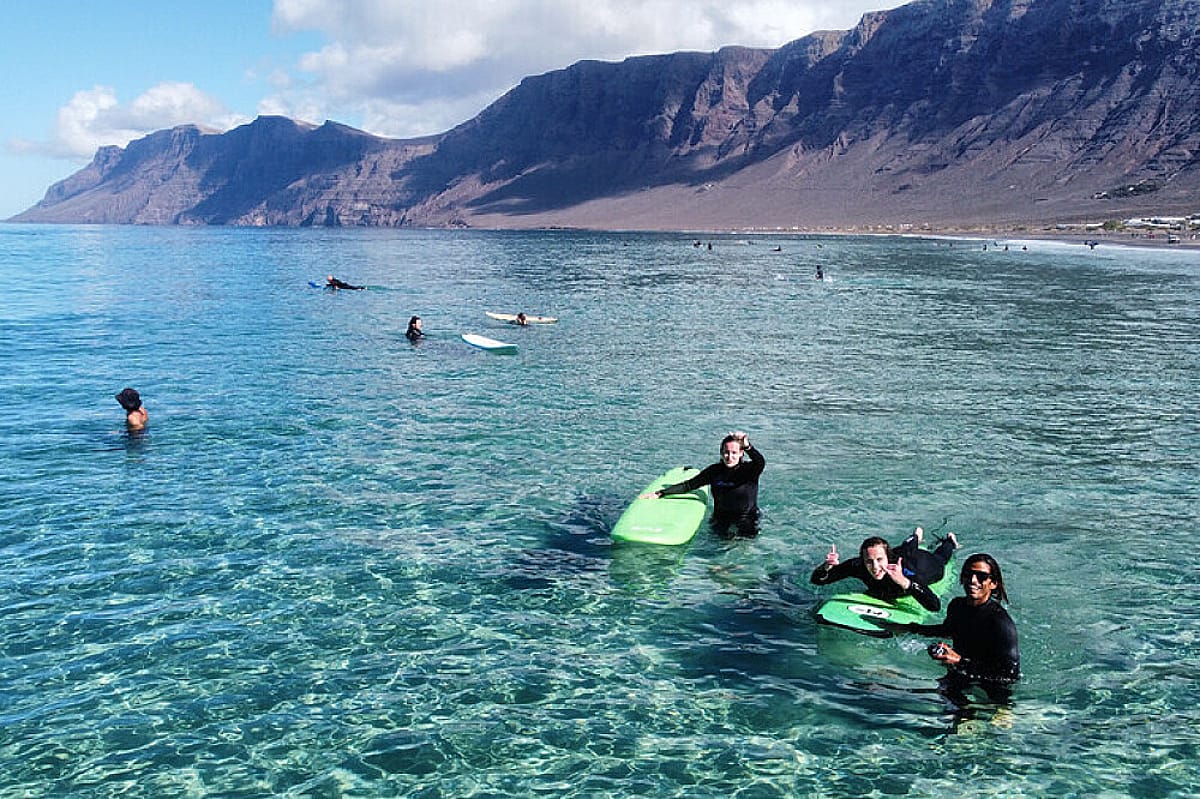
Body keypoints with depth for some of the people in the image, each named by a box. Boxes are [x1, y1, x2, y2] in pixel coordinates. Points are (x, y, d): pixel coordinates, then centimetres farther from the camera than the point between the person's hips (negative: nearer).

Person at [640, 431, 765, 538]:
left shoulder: (749, 470, -7)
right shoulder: (715, 471, 4)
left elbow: (761, 463, -30)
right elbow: (689, 485, 7)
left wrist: (747, 446, -49)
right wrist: (659, 493, 4)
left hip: (747, 520, -3)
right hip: (721, 520, 3)